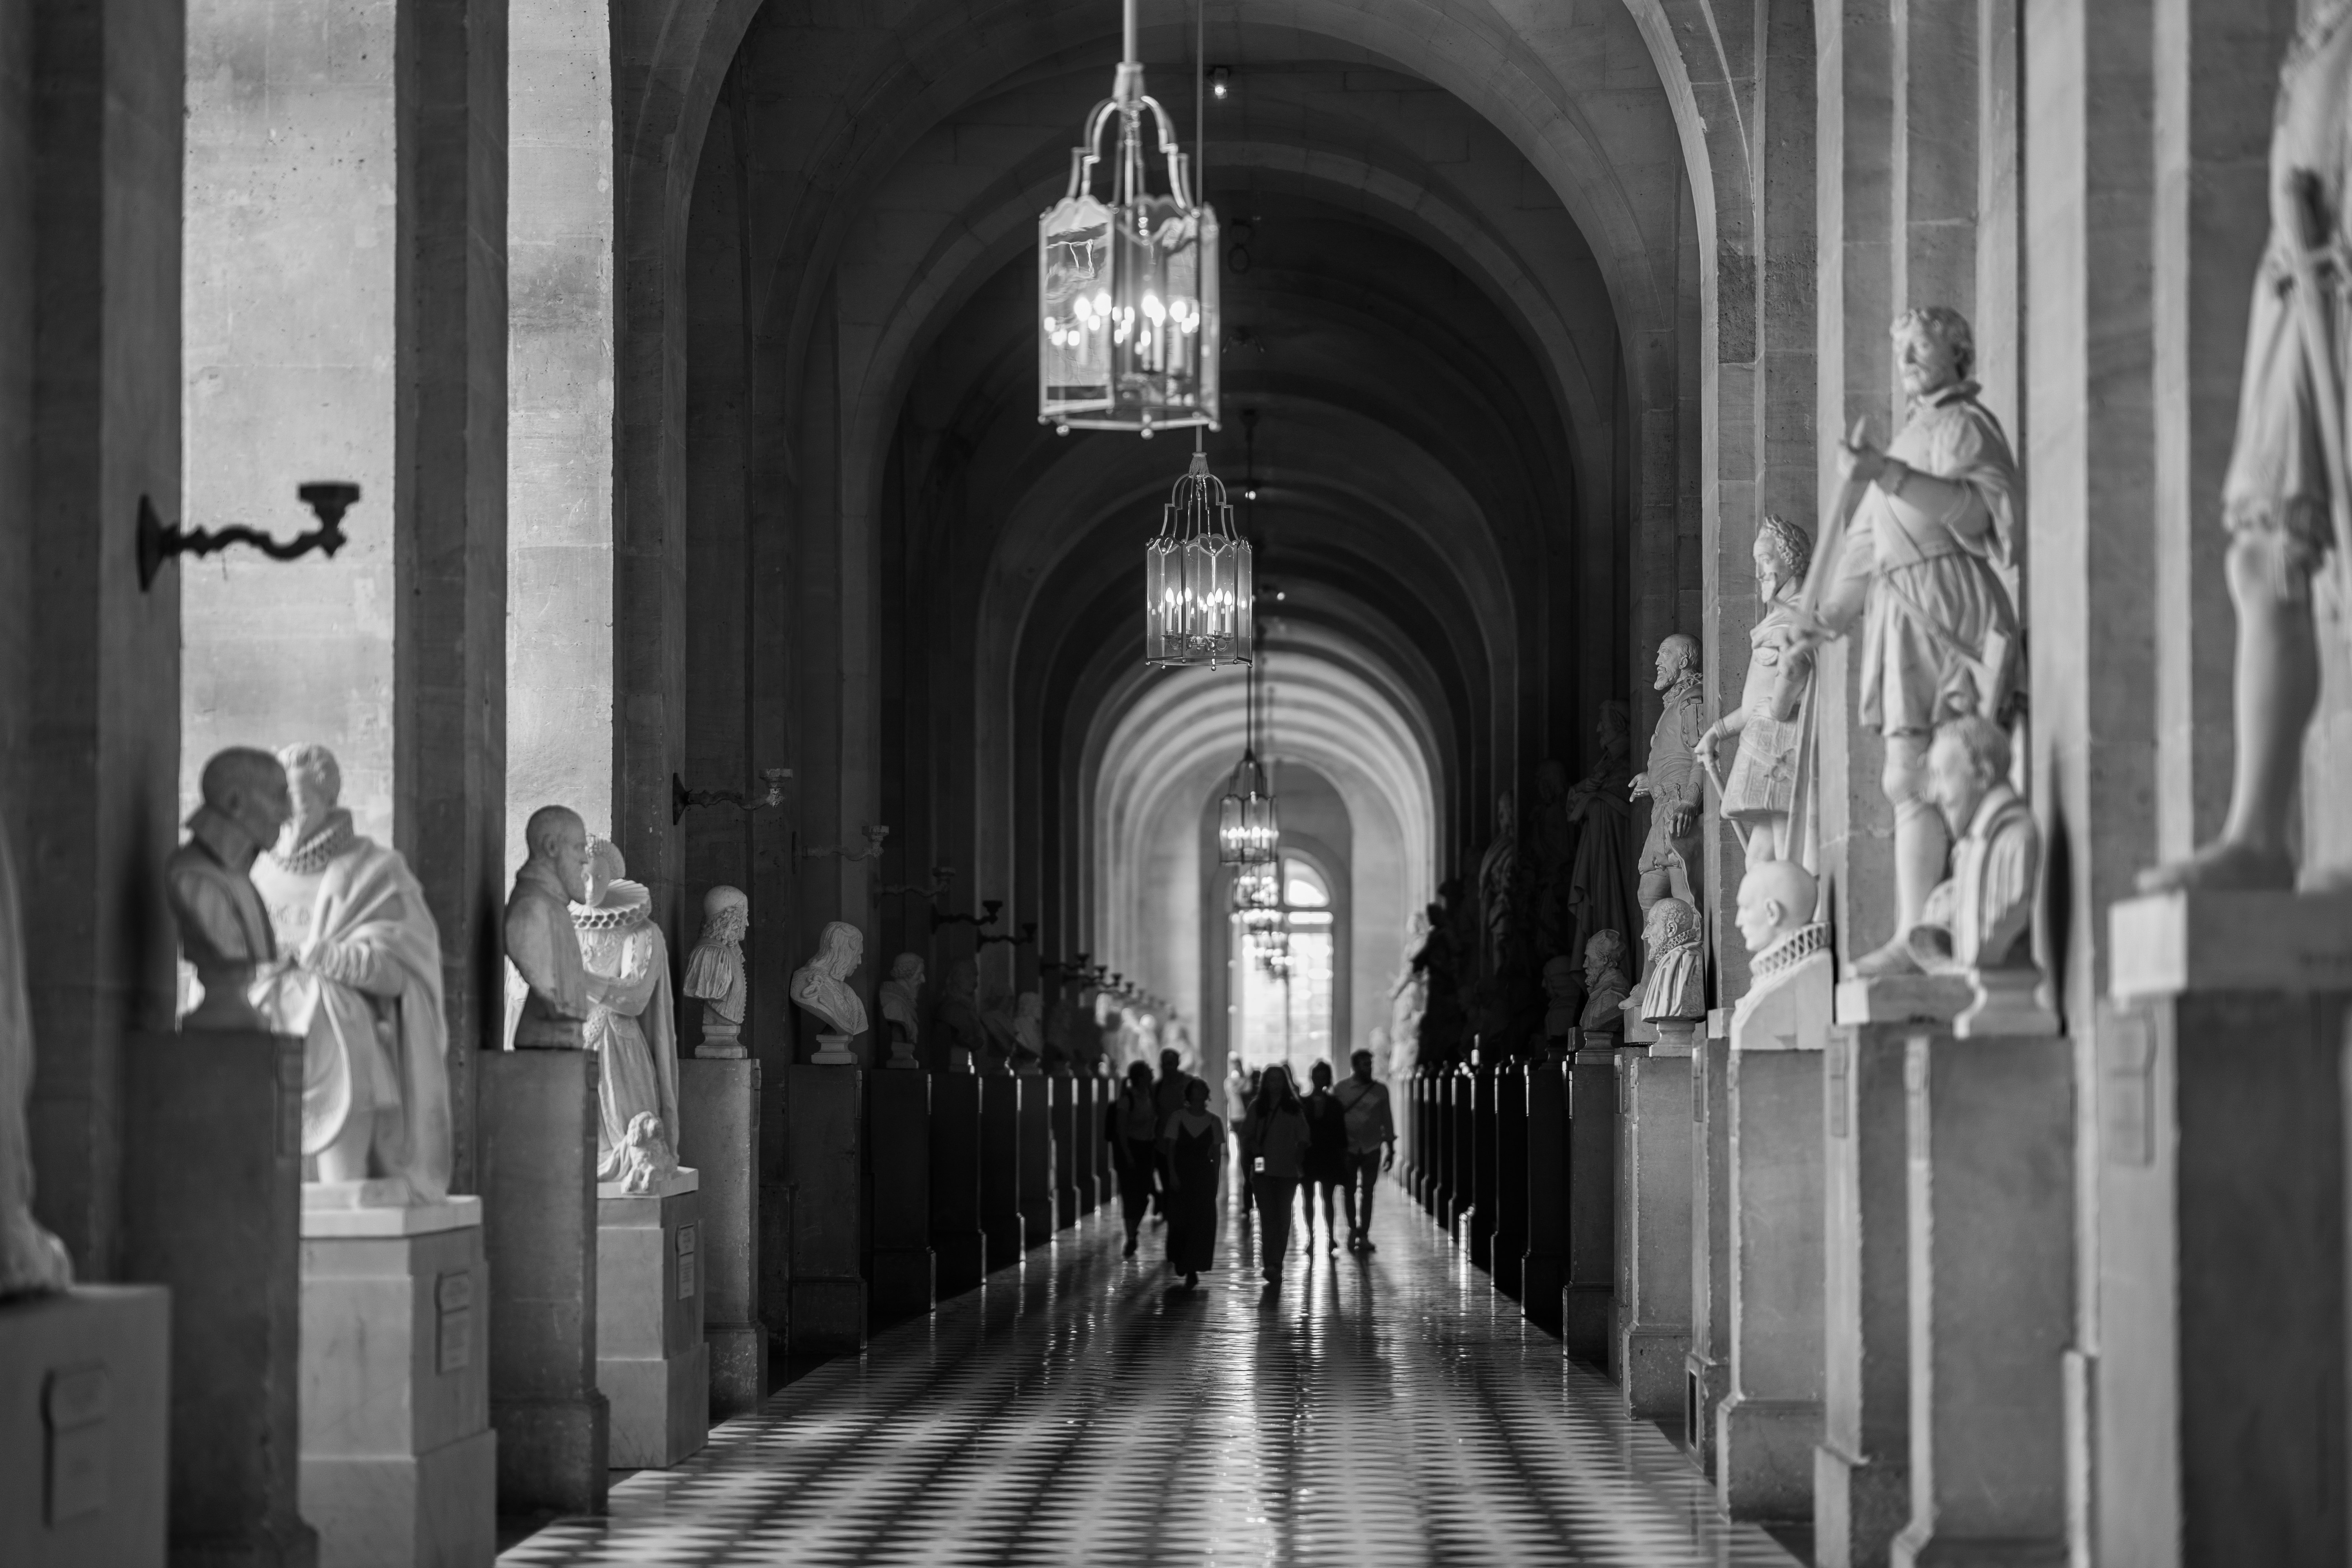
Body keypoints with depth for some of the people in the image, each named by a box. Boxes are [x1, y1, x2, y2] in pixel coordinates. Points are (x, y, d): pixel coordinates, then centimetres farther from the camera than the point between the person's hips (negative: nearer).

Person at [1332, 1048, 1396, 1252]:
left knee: (1367, 1192, -1)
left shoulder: (1380, 1090, 5)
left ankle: (1363, 1235, 2)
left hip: (1372, 1149, 0)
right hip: (1348, 1148, 0)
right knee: (1349, 1191, 4)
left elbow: (1387, 1120, 8)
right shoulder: (1341, 1090, 1)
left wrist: (1391, 1149, 7)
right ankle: (1353, 1229, 21)